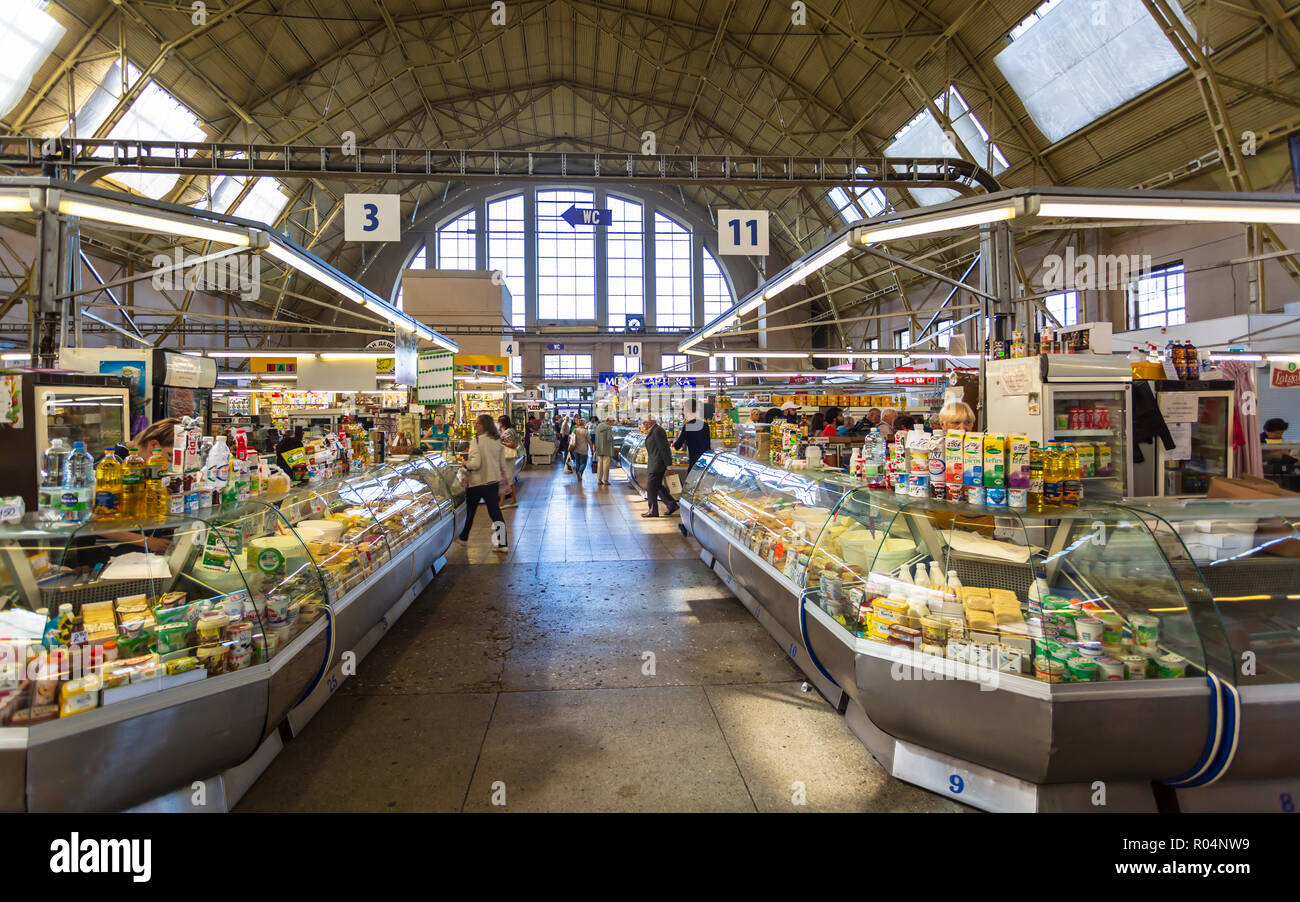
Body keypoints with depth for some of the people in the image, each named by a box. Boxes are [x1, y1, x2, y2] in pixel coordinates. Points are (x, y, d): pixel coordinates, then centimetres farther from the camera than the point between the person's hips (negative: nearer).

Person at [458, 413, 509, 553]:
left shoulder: (476, 440, -17)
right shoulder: (497, 440, 2)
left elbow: (475, 463, -22)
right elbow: (502, 462, 9)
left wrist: (465, 464, -4)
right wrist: (502, 476, 19)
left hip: (478, 481, -5)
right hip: (493, 480, 5)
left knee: (469, 510, 16)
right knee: (495, 511, 7)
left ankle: (463, 537, 34)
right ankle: (502, 543, 3)